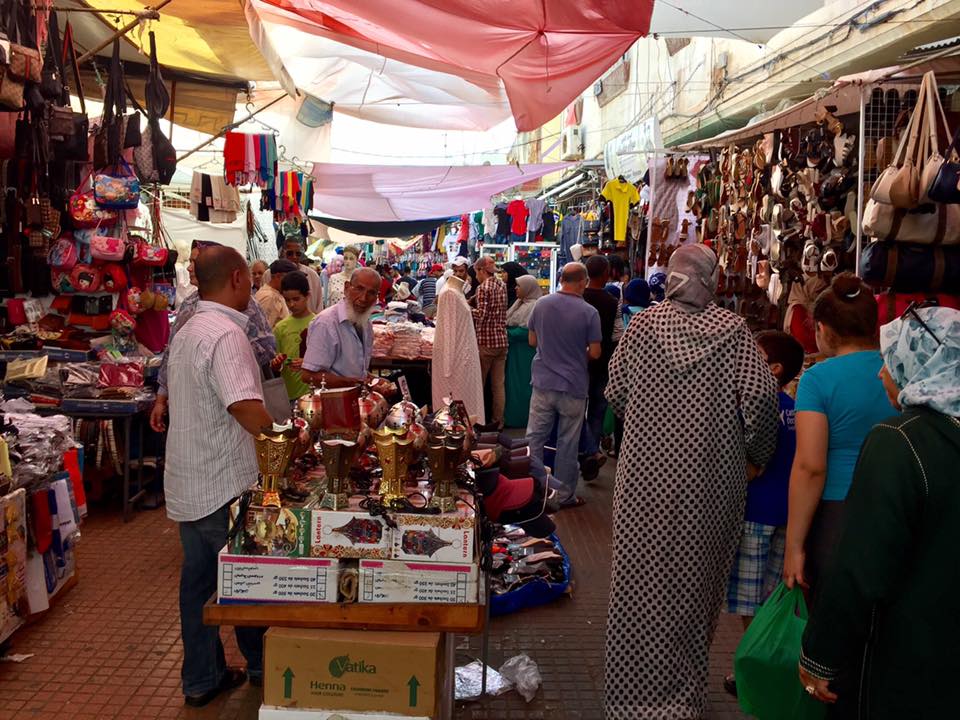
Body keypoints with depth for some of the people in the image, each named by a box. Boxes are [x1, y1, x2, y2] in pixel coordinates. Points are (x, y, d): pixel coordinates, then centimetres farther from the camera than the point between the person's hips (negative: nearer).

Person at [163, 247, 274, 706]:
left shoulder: (187, 331, 10)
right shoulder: (226, 334, -22)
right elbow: (250, 414, -33)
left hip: (187, 485, 9)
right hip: (224, 488, -9)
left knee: (198, 577, 17)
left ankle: (201, 678, 30)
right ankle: (263, 670, 29)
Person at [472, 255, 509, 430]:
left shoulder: (483, 287, -13)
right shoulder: (502, 285, 10)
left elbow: (481, 314, -20)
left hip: (486, 341, -7)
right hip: (502, 339, 7)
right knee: (498, 384, 9)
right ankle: (498, 421, 14)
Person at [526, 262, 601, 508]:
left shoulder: (541, 304, -3)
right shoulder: (589, 312, -12)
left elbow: (532, 341, 7)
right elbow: (595, 352, -8)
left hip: (543, 383, 2)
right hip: (573, 386, -2)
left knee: (534, 437, 10)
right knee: (567, 443, 8)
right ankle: (565, 495, 18)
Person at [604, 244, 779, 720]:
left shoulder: (643, 325, -2)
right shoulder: (733, 331, -5)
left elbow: (615, 392, 2)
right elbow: (760, 397, -12)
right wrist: (758, 453, 4)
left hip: (645, 474, 0)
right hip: (709, 479, 0)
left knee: (640, 578, 9)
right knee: (693, 580, 13)